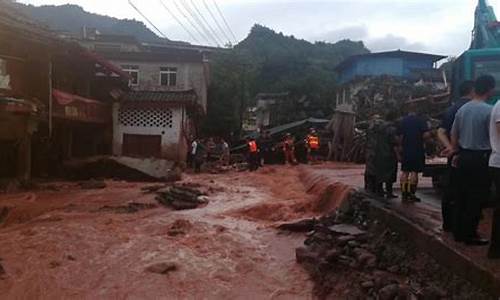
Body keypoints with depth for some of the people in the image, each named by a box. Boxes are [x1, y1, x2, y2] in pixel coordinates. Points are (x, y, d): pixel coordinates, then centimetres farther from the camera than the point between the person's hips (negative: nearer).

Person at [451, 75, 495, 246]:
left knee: (462, 195, 14)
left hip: (464, 156, 7)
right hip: (480, 158, -6)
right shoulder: (489, 110, -14)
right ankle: (470, 235, 9)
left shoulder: (462, 109, 6)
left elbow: (453, 134, 12)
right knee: (477, 198, 3)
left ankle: (458, 232, 22)